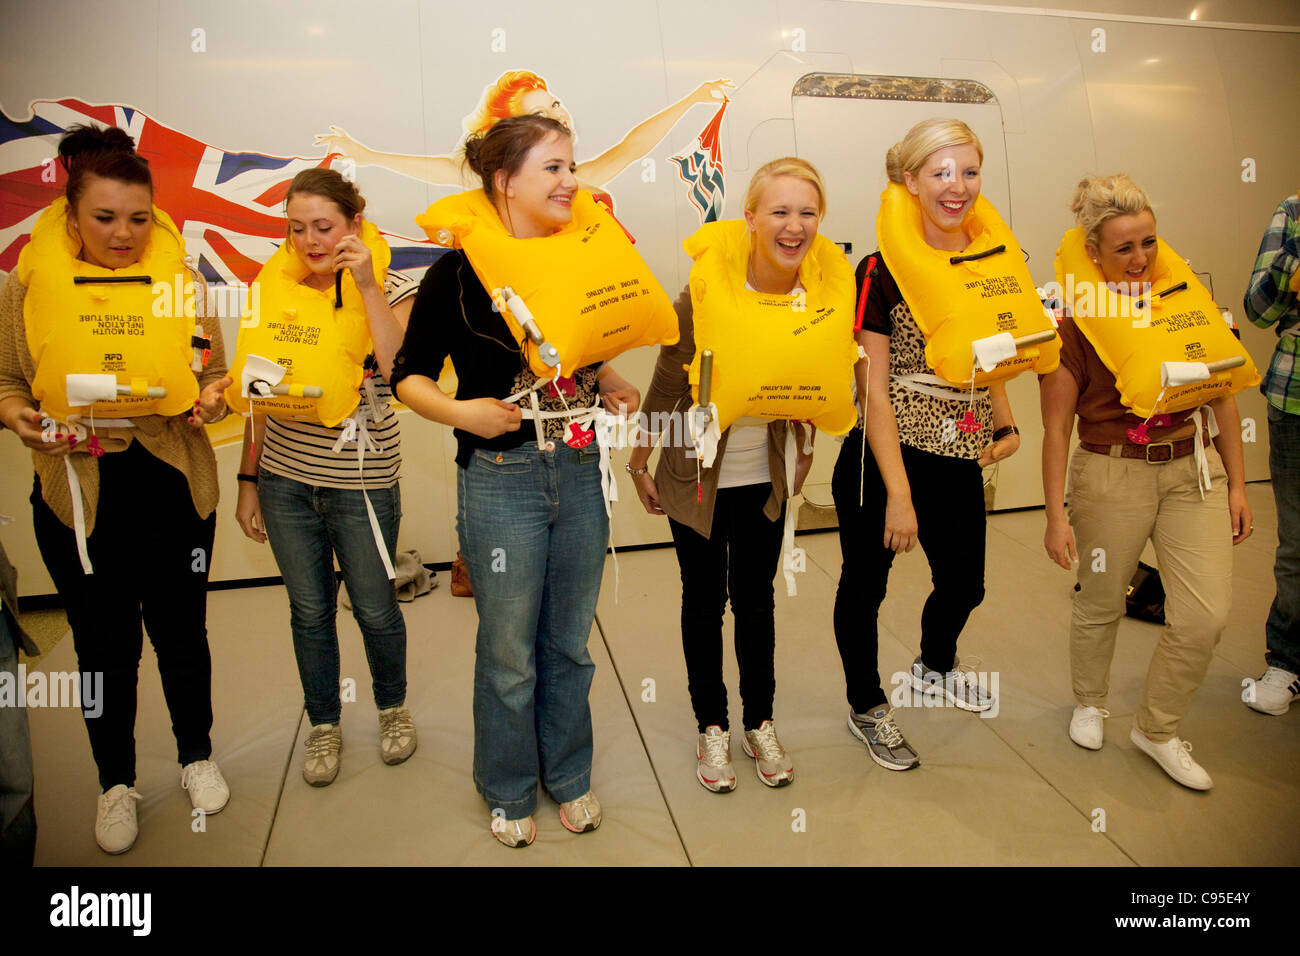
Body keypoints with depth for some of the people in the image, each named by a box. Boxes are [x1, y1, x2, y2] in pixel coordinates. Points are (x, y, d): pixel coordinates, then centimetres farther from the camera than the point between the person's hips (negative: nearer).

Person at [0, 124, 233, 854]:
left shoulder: (181, 278, 0)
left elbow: (216, 370, 8)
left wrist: (213, 397, -14)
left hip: (174, 487, 0)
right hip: (77, 494, 0)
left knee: (181, 632, 14)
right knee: (105, 646, 13)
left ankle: (197, 754, 38)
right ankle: (116, 782, 35)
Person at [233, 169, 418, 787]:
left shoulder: (392, 290, -5)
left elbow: (401, 374, -23)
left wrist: (367, 284, -22)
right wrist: (248, 480, 9)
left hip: (362, 481, -3)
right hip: (285, 479, 3)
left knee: (375, 609, 10)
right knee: (309, 611, 13)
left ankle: (393, 707, 37)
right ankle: (324, 724, 34)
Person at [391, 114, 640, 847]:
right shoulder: (461, 270, -8)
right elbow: (410, 375, -3)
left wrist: (616, 389, 0)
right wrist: (462, 411, -20)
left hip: (581, 475, 5)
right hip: (502, 482, -4)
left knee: (571, 643, 17)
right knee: (510, 653, 10)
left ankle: (570, 775, 39)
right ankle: (509, 791, 34)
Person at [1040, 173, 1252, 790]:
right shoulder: (1074, 323, -8)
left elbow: (1223, 398, 9)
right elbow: (1056, 427, -7)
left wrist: (1236, 485, 8)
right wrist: (1057, 513, -9)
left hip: (1193, 468, 3)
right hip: (1112, 474, -3)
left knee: (1205, 614, -2)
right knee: (1101, 604, 11)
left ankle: (1157, 729, 22)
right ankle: (1090, 702, 40)